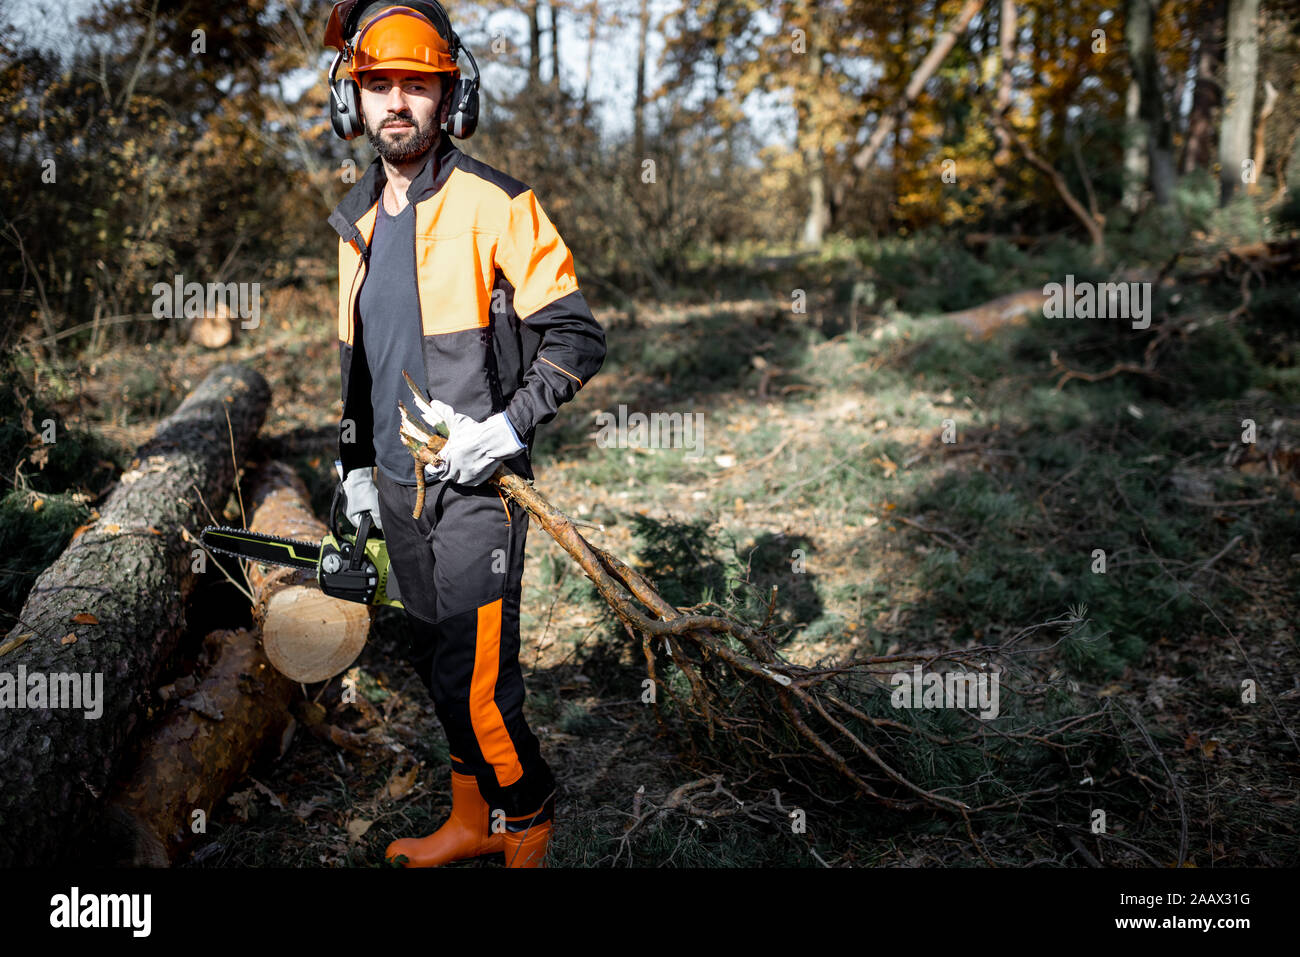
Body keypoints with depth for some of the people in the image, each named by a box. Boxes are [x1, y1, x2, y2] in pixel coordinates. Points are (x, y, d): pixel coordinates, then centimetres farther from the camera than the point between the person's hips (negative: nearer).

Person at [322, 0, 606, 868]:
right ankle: (470, 823, 35)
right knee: (440, 665, 17)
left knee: (477, 682, -7)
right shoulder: (358, 221, 13)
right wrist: (357, 465, 18)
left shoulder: (494, 206, -10)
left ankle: (528, 842, 15)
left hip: (475, 488, -7)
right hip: (398, 488, 8)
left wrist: (507, 426, -22)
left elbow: (577, 339, -12)